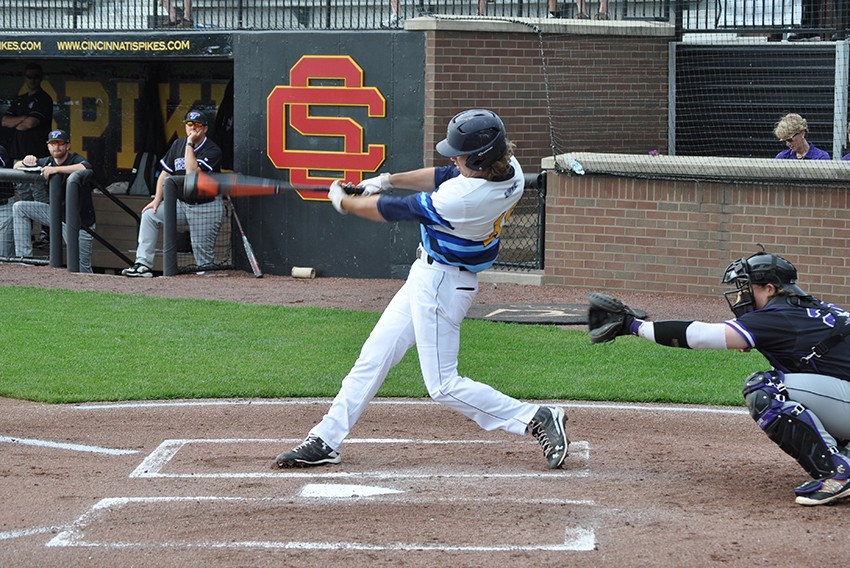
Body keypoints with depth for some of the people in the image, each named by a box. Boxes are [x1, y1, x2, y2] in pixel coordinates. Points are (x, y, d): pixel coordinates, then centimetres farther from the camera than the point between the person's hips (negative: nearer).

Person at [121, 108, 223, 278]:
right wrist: (157, 200, 4)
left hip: (206, 208, -7)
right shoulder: (178, 144, 7)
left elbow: (192, 173, -27)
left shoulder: (212, 151, -14)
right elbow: (165, 173, 12)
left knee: (203, 256, -10)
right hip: (182, 203, 7)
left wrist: (190, 144, -23)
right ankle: (143, 264, -6)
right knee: (149, 215, -3)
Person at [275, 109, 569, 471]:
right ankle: (325, 441, 20)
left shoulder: (463, 199, -32)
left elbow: (394, 211, -16)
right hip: (429, 277, 10)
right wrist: (388, 179, 8)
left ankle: (537, 420, 2)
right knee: (374, 355, 13)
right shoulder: (510, 172, -7)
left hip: (441, 282, -10)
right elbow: (444, 177, 11)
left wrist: (343, 202, 0)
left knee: (444, 386, -2)